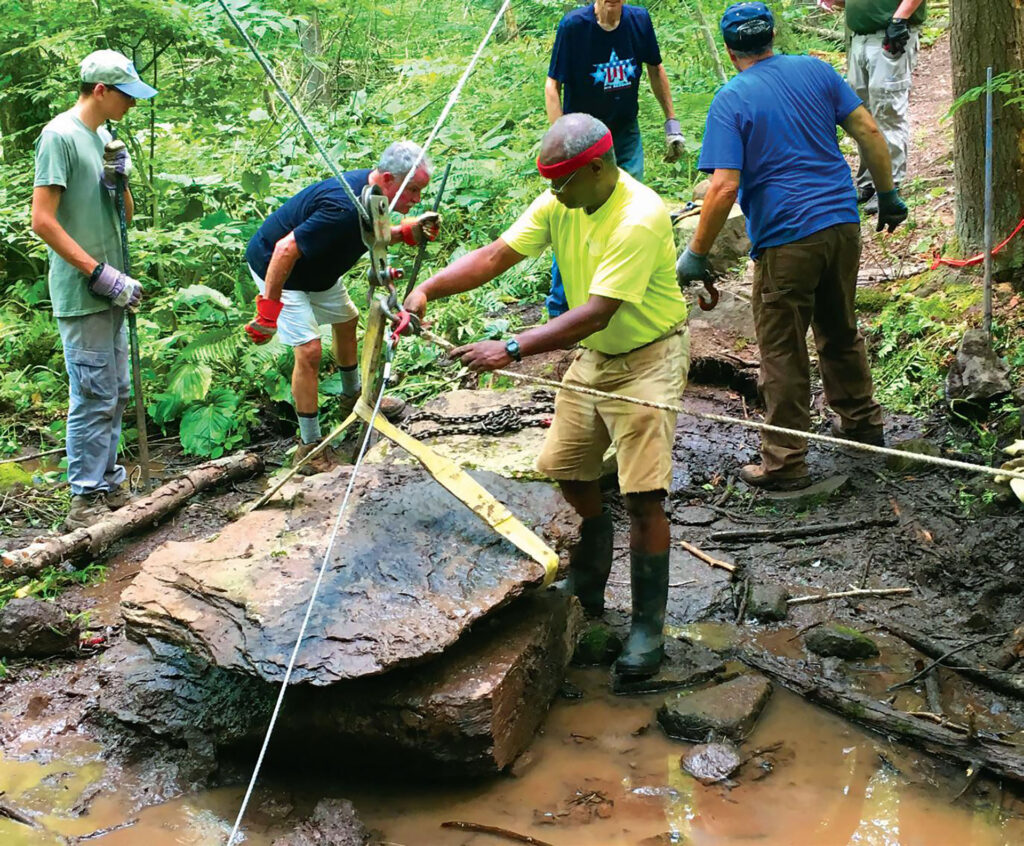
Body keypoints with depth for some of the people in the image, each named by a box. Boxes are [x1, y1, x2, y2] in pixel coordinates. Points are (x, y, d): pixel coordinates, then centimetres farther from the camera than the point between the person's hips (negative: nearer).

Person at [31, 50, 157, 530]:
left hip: (110, 289, 9)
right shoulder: (61, 135, -13)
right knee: (94, 396, -7)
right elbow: (43, 221, -18)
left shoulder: (103, 137, 13)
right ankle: (86, 502, -1)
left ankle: (108, 486, 24)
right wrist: (100, 273, -20)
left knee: (115, 394, 14)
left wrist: (120, 180, -2)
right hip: (81, 294, -9)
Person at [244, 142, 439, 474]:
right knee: (309, 350, -16)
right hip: (276, 267, -10)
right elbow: (286, 250, -37)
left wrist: (406, 232, -10)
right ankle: (310, 445, -5)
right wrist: (269, 308, -32)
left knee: (347, 321, 23)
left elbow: (365, 235, 9)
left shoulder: (370, 190, -10)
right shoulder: (343, 208, -38)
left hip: (316, 268, 10)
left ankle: (352, 396, 48)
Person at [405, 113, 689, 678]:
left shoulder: (639, 219, -30)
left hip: (647, 359, -8)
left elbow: (597, 313, -35)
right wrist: (428, 290, -24)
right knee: (569, 471, 11)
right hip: (592, 355, 8)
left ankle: (647, 626, 4)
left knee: (642, 496, -11)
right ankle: (587, 590, 34)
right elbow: (496, 256, -9)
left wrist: (512, 349, -38)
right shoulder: (560, 204, -6)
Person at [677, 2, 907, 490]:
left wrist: (696, 255, -11)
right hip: (842, 224, 6)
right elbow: (867, 130, 5)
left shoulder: (731, 100, -8)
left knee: (782, 353, 4)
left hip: (785, 238, -6)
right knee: (840, 330, 24)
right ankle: (861, 422, 39)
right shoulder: (814, 70, 7)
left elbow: (724, 186, -17)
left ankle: (785, 462, 11)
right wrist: (888, 194, 15)